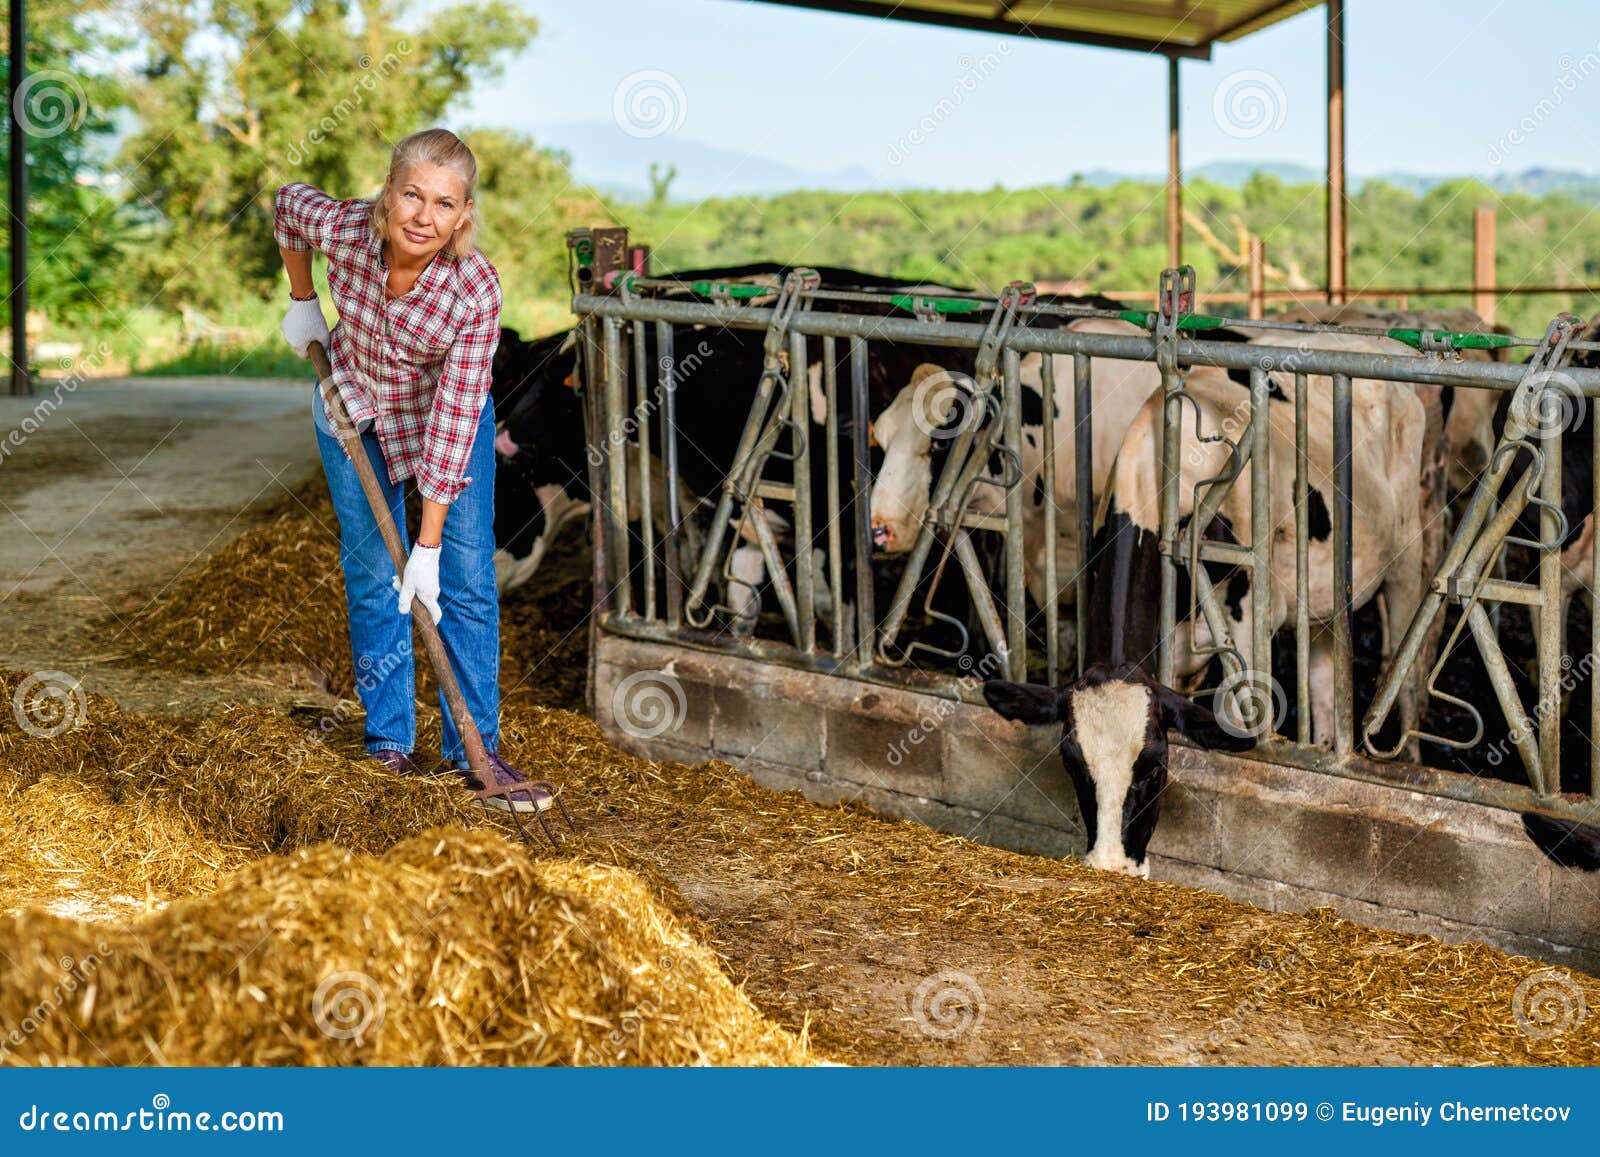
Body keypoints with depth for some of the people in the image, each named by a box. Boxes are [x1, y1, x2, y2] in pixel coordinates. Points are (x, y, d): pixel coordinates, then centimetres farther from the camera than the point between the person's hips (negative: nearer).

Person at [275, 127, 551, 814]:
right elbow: (289, 204, -2)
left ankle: (475, 750, 2)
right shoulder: (343, 228, -29)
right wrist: (303, 303, 3)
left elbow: (455, 420, -31)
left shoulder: (475, 289, -34)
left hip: (444, 412, -2)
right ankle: (389, 744, 11)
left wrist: (429, 546, -29)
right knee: (372, 575, 2)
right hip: (355, 407, 2)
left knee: (467, 577, -6)